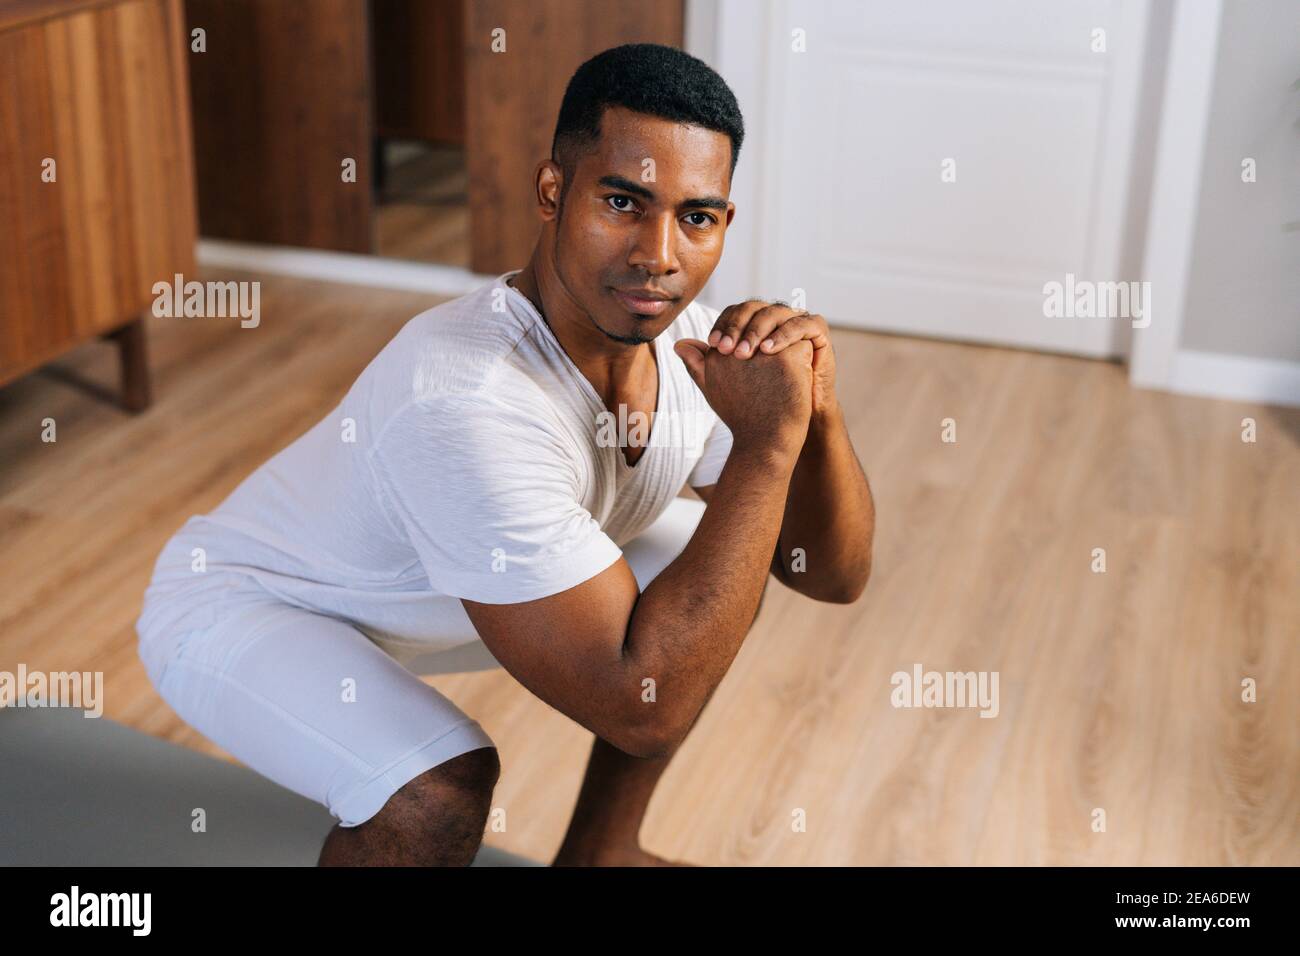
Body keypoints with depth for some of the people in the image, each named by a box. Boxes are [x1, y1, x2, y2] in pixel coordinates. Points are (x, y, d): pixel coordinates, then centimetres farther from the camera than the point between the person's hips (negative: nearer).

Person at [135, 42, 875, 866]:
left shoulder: (683, 337, -16)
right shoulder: (467, 400, -39)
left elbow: (835, 576, -9)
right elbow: (642, 707, -39)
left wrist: (816, 417, -28)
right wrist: (767, 443, -38)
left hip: (426, 582, 8)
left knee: (721, 575, 6)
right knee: (443, 783, -35)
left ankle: (596, 852, 21)